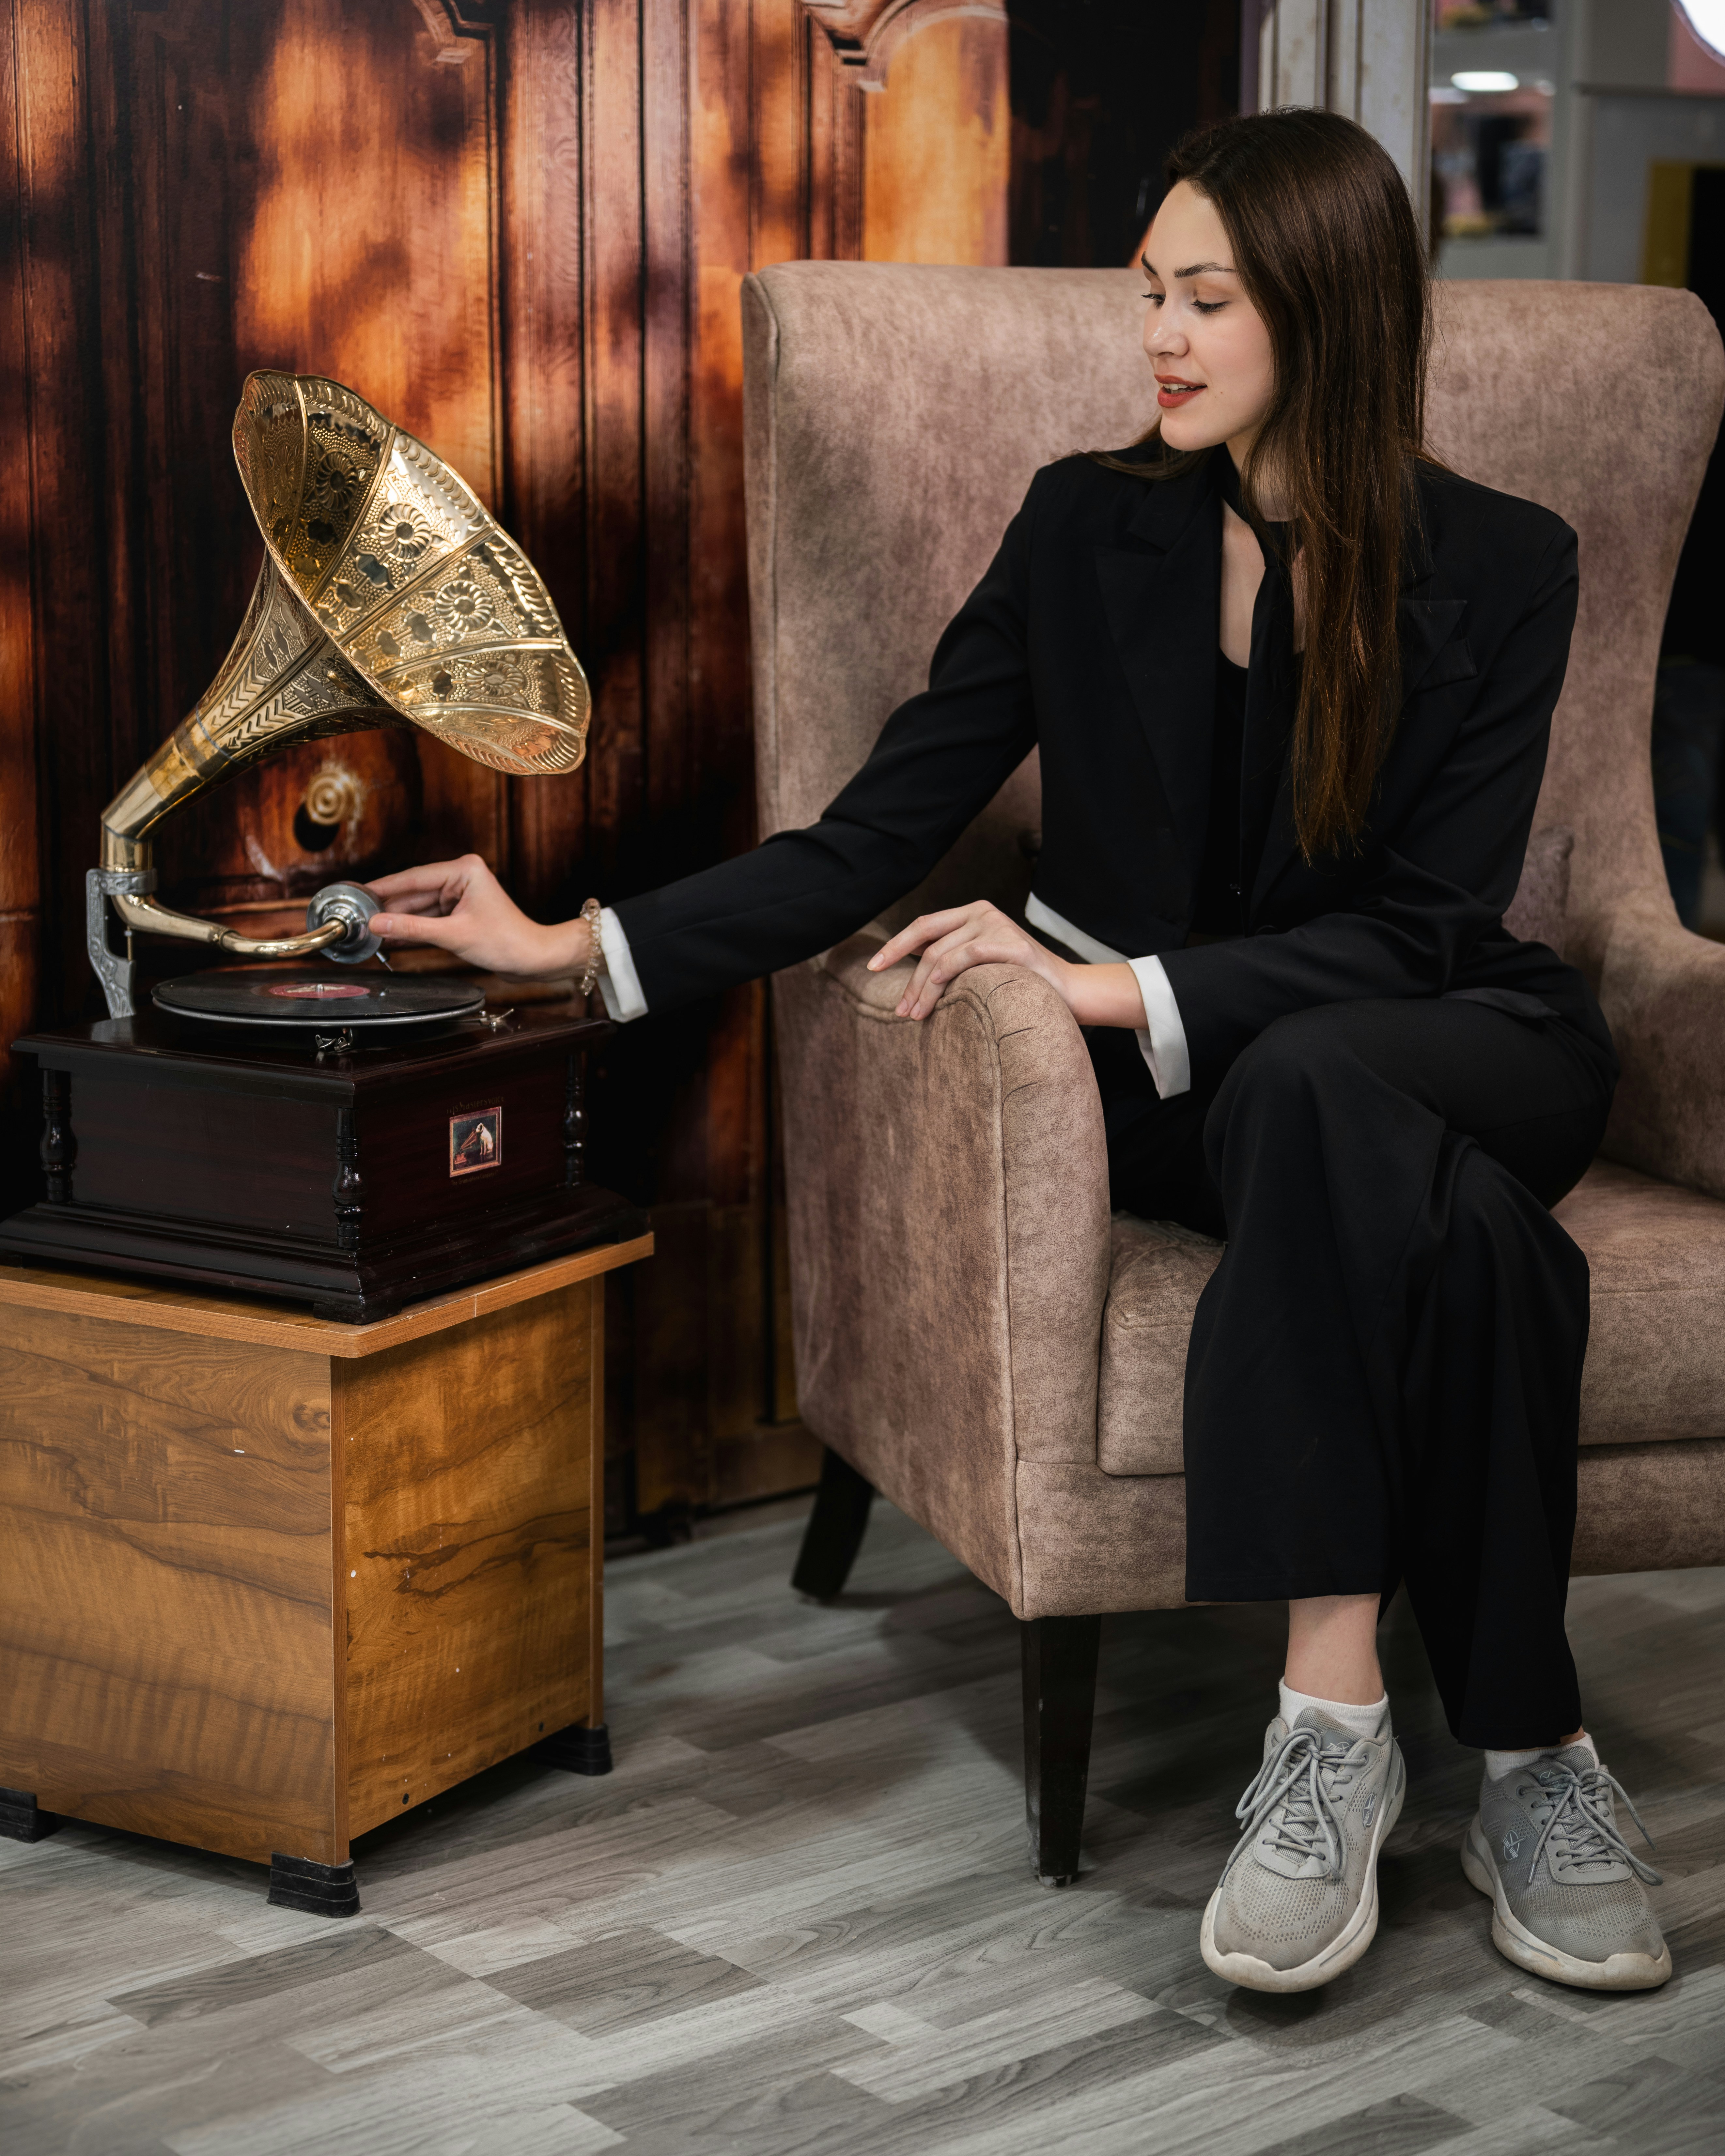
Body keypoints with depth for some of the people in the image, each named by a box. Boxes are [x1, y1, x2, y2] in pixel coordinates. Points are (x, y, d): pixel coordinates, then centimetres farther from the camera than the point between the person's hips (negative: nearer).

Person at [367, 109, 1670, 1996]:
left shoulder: (1500, 568, -5)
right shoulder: (1090, 527, 1)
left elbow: (1423, 930, -11)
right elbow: (880, 834, -2)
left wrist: (1131, 986, -24)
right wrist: (576, 949, -12)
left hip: (1452, 1047, -1)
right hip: (1181, 1083, 1)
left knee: (1305, 1082, -39)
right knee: (1465, 1230, -35)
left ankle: (1331, 1718, -36)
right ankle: (1528, 1756, -28)